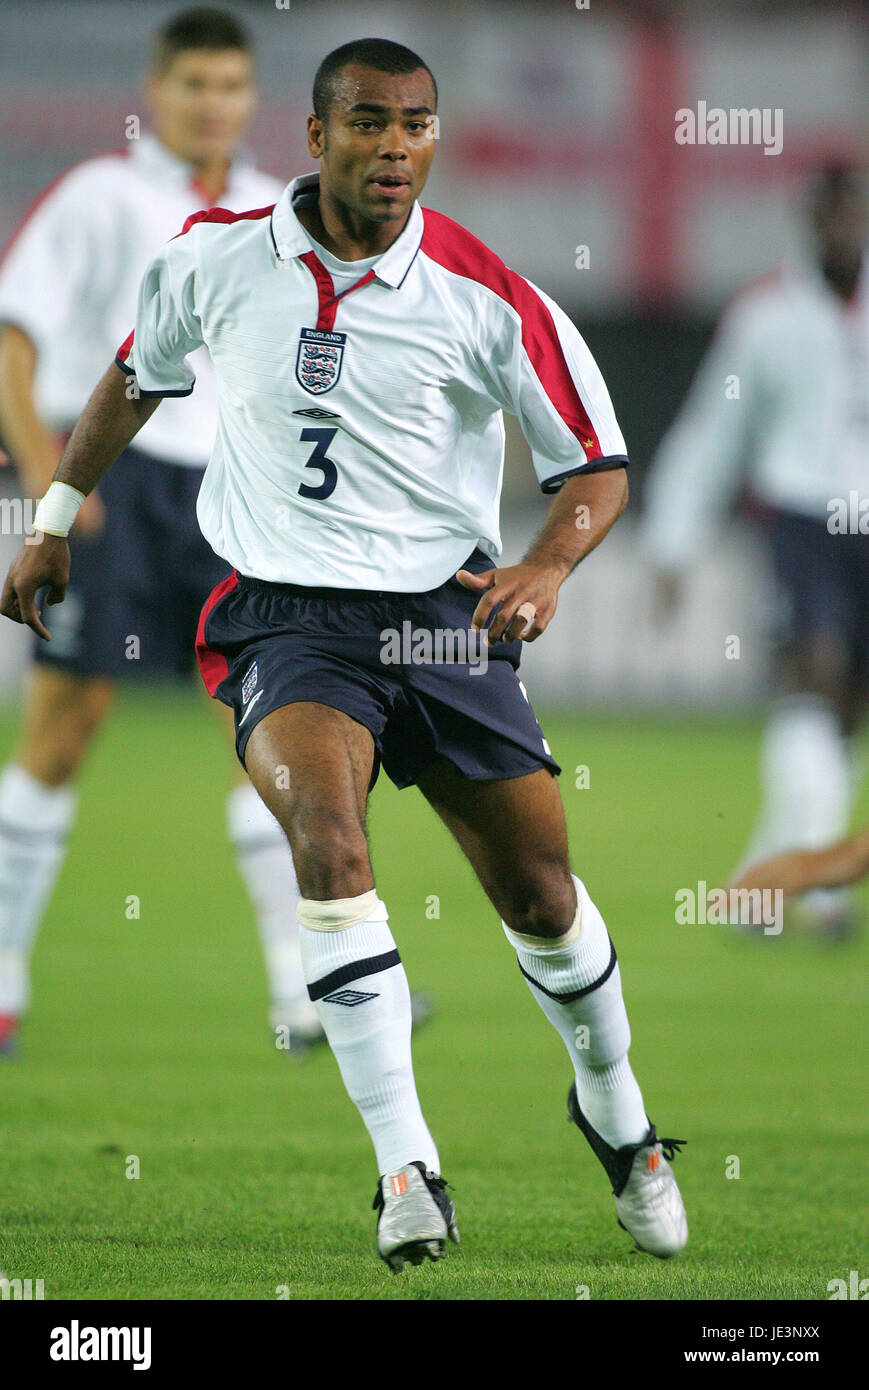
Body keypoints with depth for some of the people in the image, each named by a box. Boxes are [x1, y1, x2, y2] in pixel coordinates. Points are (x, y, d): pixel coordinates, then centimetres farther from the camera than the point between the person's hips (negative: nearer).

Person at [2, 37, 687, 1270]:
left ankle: (615, 1113, 35)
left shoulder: (487, 298, -8)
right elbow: (138, 376, 19)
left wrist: (547, 568, -19)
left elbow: (599, 467, 0)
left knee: (540, 894, 4)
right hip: (282, 614, -1)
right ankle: (407, 1171, -27)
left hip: (444, 615, 1)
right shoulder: (218, 256, -2)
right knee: (327, 834, -28)